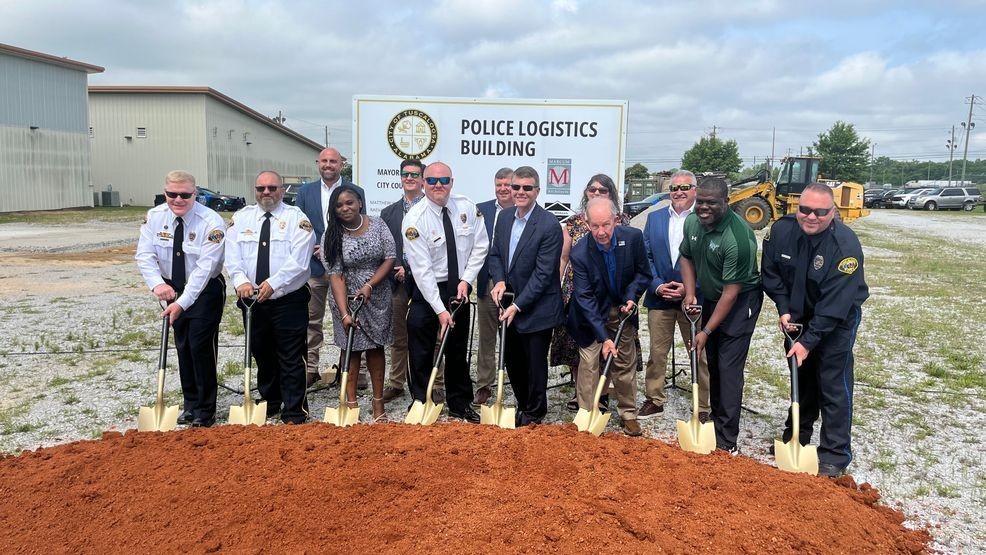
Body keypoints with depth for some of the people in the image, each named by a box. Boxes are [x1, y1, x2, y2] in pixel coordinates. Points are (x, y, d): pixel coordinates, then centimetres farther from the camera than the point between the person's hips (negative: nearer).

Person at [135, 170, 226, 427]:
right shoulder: (154, 217, -8)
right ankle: (190, 404, 26)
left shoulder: (211, 223, -24)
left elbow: (204, 268, -27)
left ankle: (205, 411, 6)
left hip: (206, 291, -5)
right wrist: (157, 283, -26)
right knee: (182, 347, 12)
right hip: (173, 289, 5)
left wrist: (183, 302, -32)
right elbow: (144, 254, -8)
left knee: (201, 347, -7)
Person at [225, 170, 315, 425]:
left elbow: (298, 260, -15)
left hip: (289, 300, -4)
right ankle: (269, 403, 35)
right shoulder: (241, 218, 7)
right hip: (252, 300, 4)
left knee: (291, 359, -1)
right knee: (262, 356, 18)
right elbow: (232, 256, -1)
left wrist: (273, 283, -24)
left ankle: (294, 413, 7)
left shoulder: (296, 217, -5)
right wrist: (241, 281, -18)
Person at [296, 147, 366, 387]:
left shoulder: (355, 191, 2)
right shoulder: (305, 191, 7)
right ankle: (310, 368, 15)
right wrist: (311, 249, -9)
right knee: (312, 320, 7)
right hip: (314, 266, 2)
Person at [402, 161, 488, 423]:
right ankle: (421, 405, 17)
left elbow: (480, 247, 3)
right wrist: (440, 309, -22)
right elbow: (421, 269, -20)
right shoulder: (415, 219, -17)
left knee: (458, 349, 15)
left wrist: (466, 279, -10)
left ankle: (460, 404, 29)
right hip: (427, 290, -3)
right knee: (422, 352, 1)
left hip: (459, 289, 4)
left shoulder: (468, 208, -6)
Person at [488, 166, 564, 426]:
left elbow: (543, 273, -20)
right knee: (512, 360, 16)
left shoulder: (549, 225, -19)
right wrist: (499, 281, -9)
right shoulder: (504, 216, 3)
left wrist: (518, 305, -20)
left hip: (537, 307, -6)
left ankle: (534, 413, 27)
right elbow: (494, 254, 10)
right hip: (510, 303, 6)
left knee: (535, 363, 7)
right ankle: (523, 405, 37)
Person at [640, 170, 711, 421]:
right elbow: (646, 256, 5)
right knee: (657, 352, 11)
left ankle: (703, 407, 18)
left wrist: (689, 288, -15)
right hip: (660, 297, 3)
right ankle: (654, 401, 24)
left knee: (699, 355, 6)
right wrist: (657, 286, -7)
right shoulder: (654, 218, 7)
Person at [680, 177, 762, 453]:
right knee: (712, 363, 14)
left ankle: (727, 440, -1)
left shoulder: (737, 237, -30)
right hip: (709, 297, 7)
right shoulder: (692, 222, -7)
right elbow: (687, 257, 11)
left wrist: (706, 332, -22)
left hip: (740, 302, -7)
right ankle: (716, 419, 31)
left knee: (729, 368, -8)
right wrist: (690, 293, -4)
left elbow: (731, 292, -26)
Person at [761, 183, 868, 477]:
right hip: (797, 315, 5)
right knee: (800, 376, 18)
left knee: (834, 384, -4)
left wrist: (809, 341, -29)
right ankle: (797, 436, 35)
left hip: (836, 322, -5)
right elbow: (770, 272, -2)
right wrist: (784, 309, -12)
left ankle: (835, 454, 7)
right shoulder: (781, 230, -16)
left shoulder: (845, 245, -30)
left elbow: (835, 304, -29)